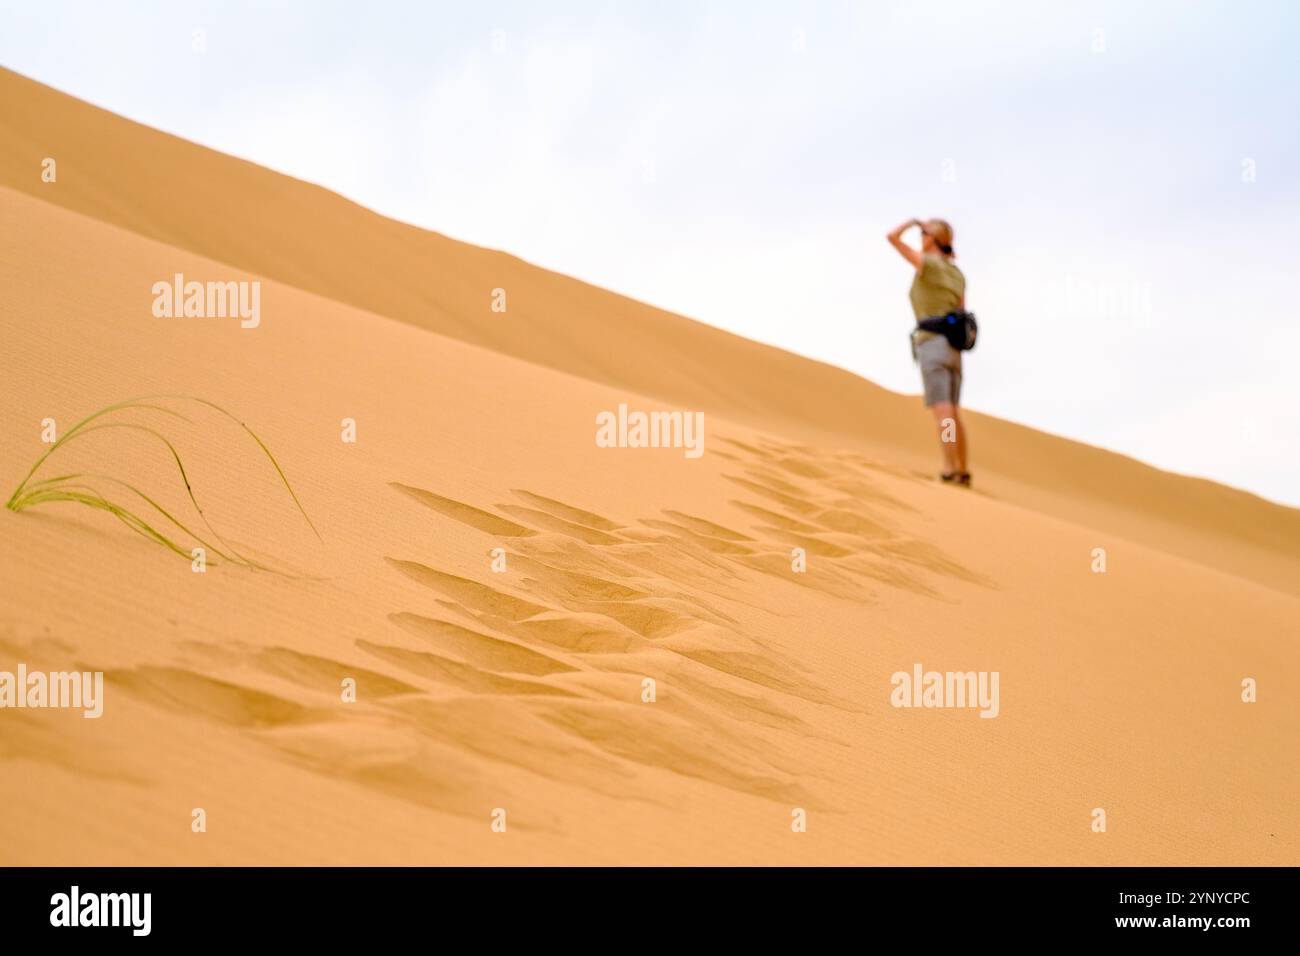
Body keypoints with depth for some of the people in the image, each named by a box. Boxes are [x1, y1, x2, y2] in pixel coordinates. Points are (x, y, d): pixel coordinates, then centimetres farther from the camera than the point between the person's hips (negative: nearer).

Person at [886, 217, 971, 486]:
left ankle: (950, 472, -17)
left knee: (941, 413, -11)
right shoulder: (958, 275, 16)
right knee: (953, 414, 11)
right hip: (952, 349, 7)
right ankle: (962, 472, 11)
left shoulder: (928, 262, -6)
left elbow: (892, 237, -7)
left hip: (931, 346, -7)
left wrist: (912, 222, 13)